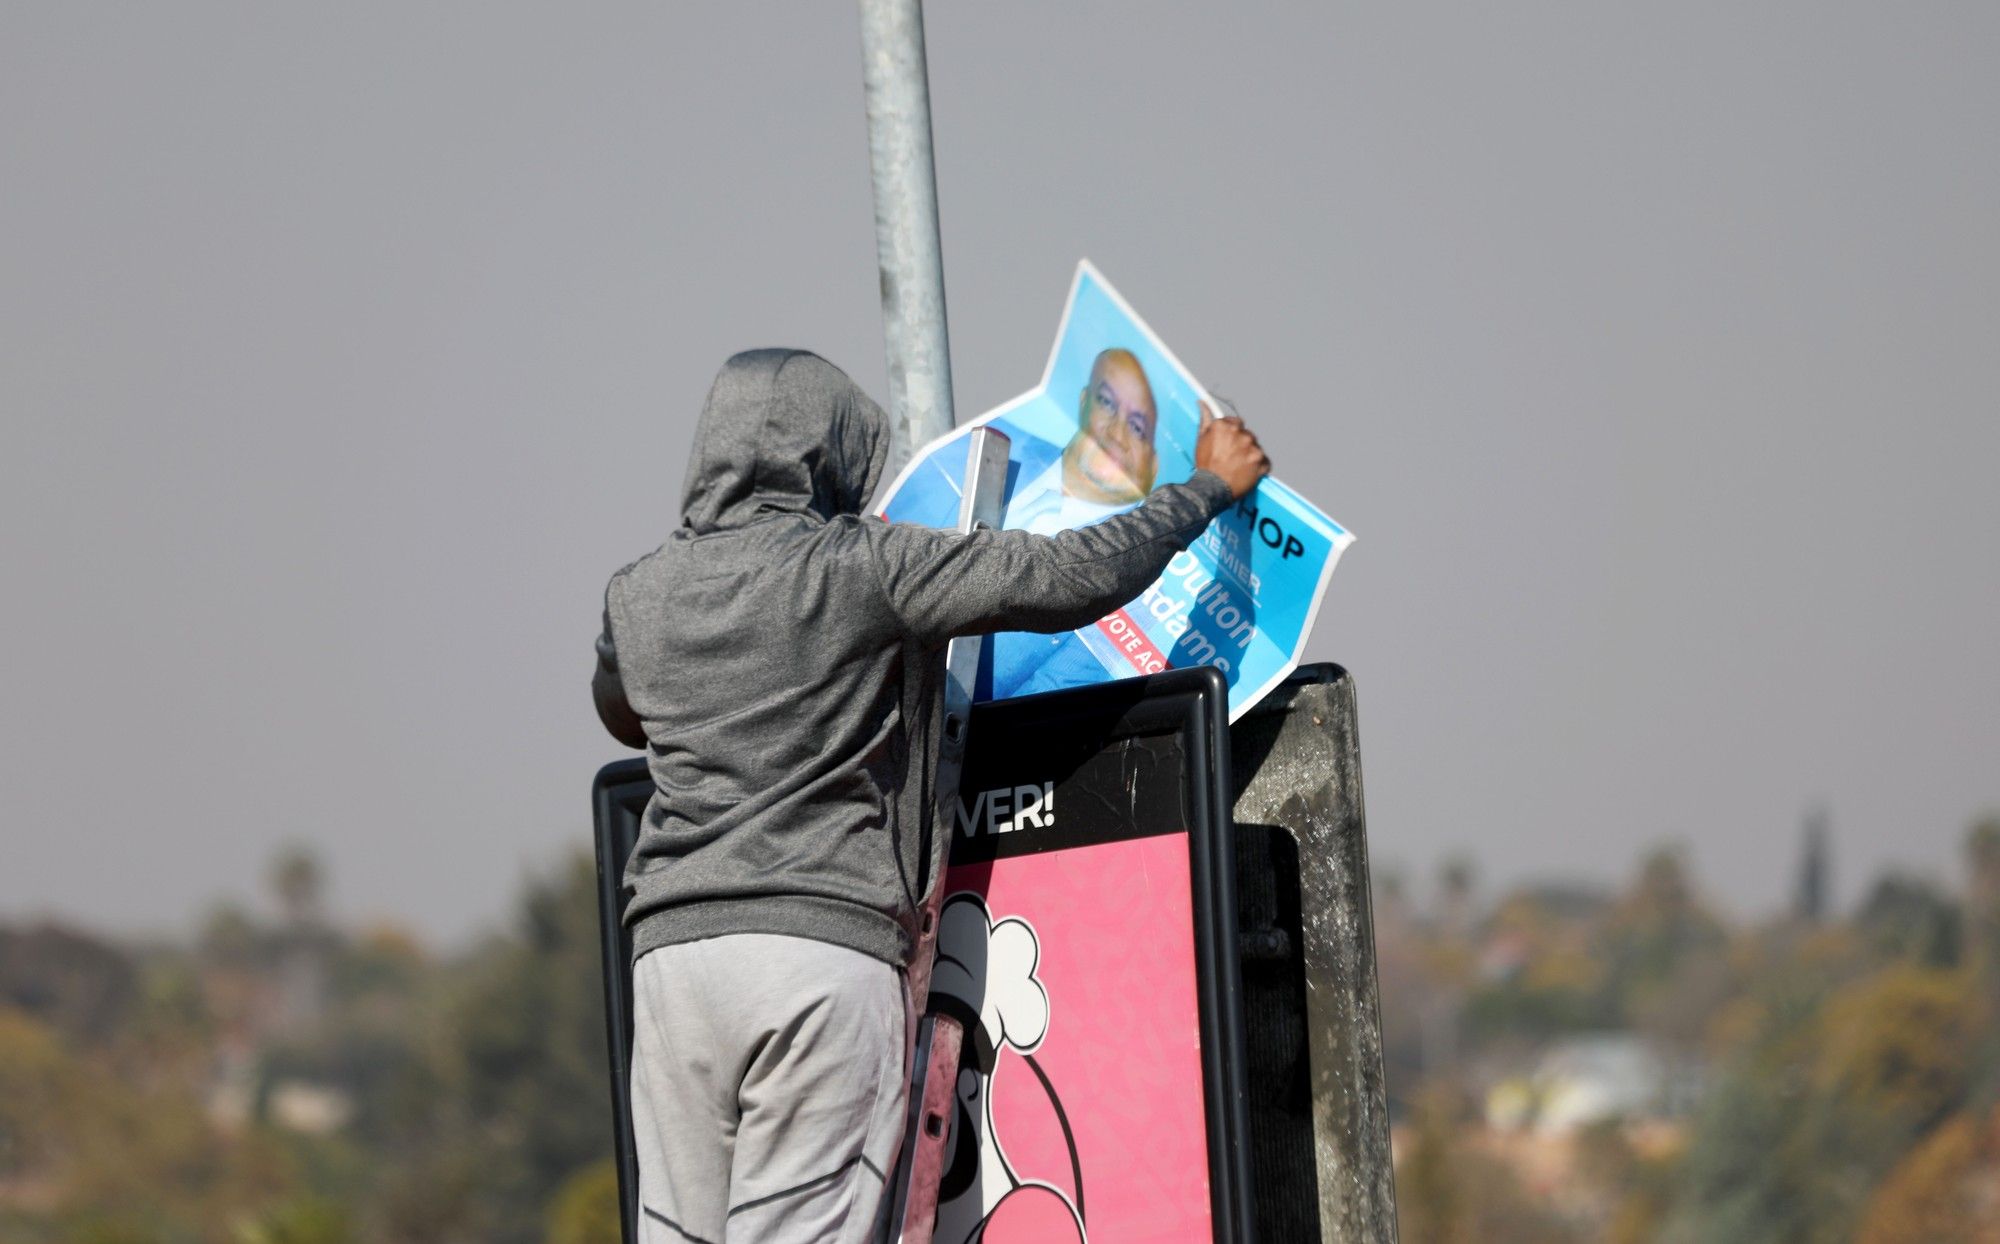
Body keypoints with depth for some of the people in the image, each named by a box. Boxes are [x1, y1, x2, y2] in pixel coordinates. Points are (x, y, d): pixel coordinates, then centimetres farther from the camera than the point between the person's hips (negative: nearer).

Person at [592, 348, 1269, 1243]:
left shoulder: (639, 596, 13)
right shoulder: (863, 566, -1)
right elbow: (1072, 579, -2)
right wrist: (1208, 487, 14)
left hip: (674, 951, 4)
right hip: (827, 945, -4)